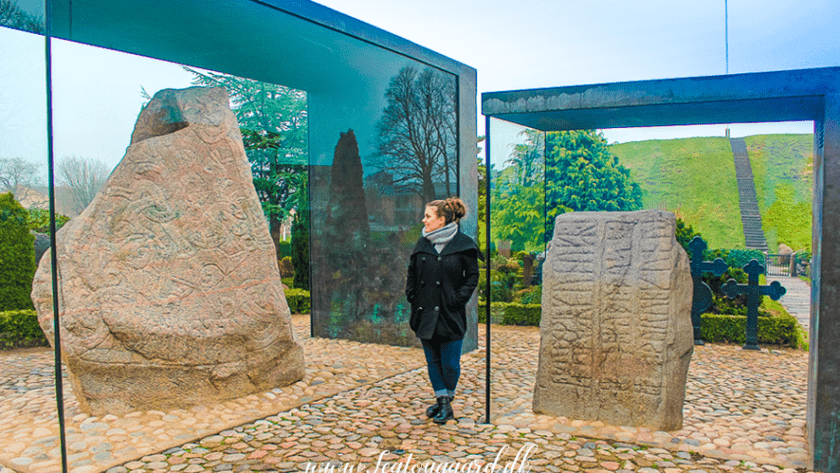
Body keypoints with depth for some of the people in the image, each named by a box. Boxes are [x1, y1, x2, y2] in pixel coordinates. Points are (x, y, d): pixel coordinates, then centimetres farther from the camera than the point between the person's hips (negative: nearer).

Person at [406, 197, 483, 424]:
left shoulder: (463, 244, -6)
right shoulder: (422, 244, 7)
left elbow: (472, 276, -2)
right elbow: (412, 272, 17)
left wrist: (458, 299, -10)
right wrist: (411, 296, 5)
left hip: (450, 315, -5)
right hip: (425, 313, 5)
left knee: (450, 363, 1)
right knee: (433, 360, 13)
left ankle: (447, 401, 22)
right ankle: (441, 400, 27)